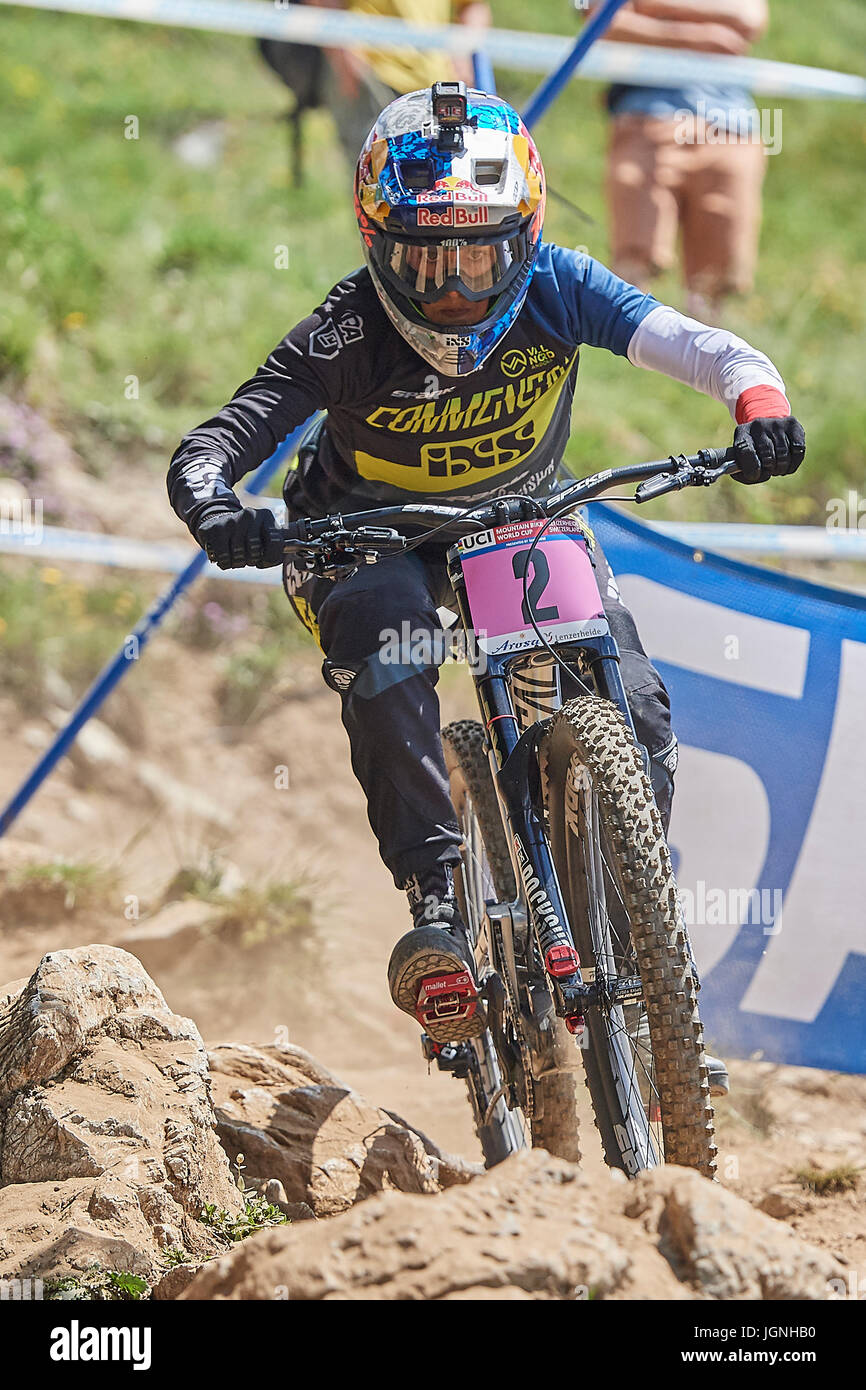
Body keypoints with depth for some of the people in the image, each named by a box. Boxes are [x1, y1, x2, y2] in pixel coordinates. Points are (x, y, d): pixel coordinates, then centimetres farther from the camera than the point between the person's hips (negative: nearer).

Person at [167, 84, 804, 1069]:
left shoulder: (555, 289, -21)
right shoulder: (346, 335, -26)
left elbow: (702, 348, -28)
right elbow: (212, 445, -29)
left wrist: (761, 405, -50)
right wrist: (216, 512, -52)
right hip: (373, 538, -2)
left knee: (634, 718, -15)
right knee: (387, 654, -37)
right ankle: (436, 904, -35)